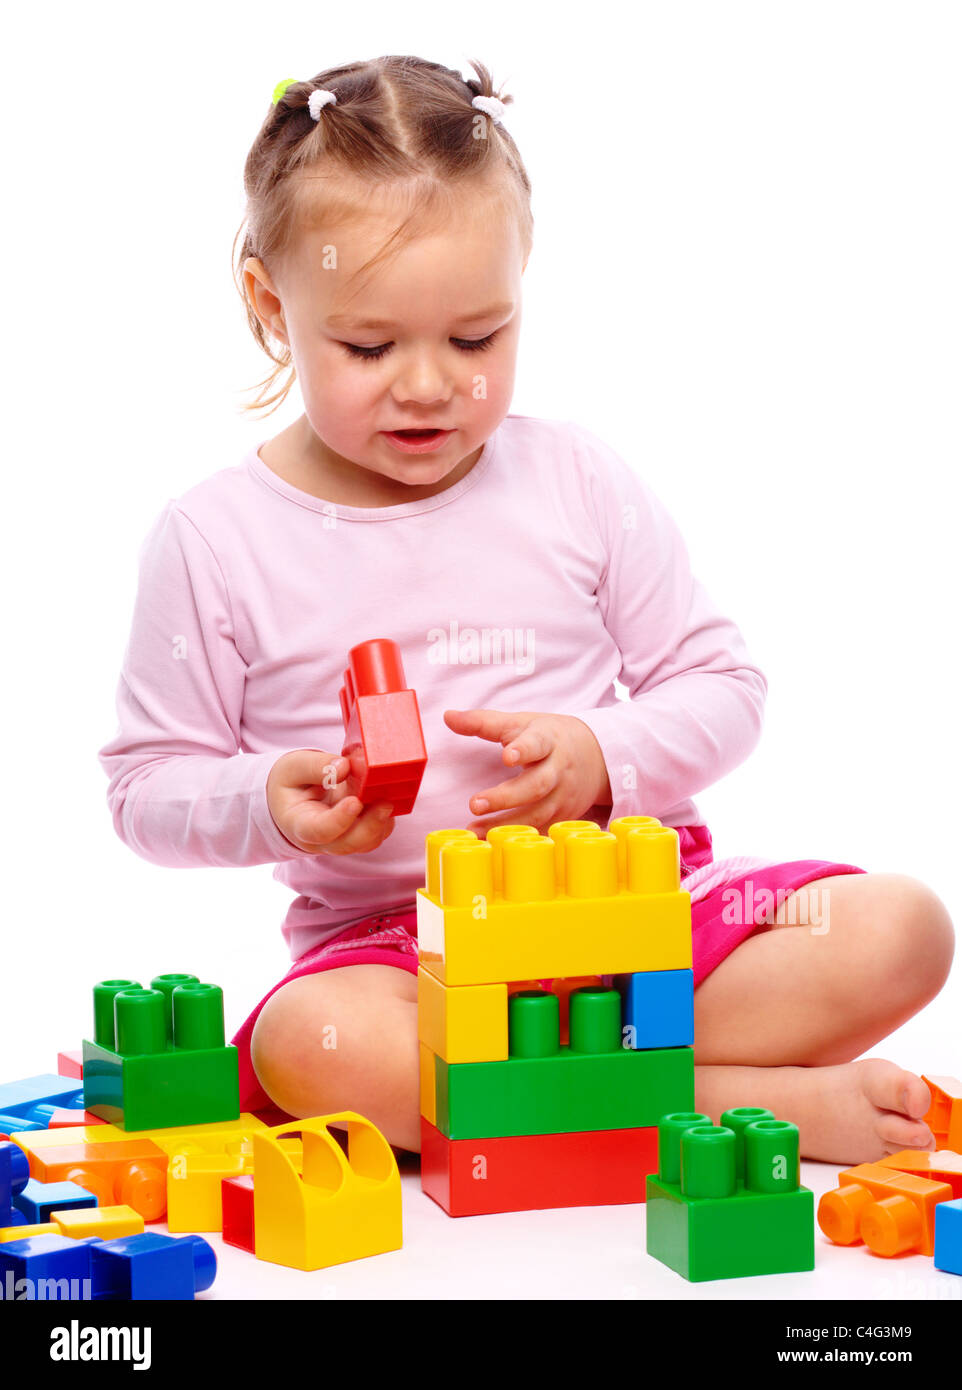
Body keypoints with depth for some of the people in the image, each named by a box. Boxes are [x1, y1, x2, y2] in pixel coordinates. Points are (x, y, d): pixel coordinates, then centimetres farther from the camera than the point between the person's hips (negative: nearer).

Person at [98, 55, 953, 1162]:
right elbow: (147, 784, 4)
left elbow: (719, 687, 8)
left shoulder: (581, 485, 3)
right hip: (388, 938, -2)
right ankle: (759, 1100, -29)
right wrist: (269, 802, -18)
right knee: (315, 1045, -38)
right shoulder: (213, 540, -1)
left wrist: (602, 759, -13)